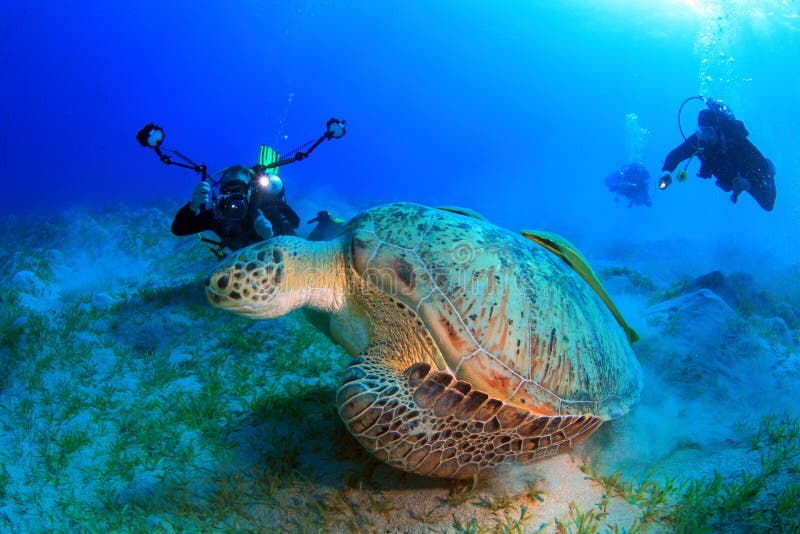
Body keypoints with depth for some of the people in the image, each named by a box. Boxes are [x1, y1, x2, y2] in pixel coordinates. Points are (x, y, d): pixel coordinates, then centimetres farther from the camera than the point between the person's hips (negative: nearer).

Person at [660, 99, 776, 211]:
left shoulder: (734, 137, -42)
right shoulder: (697, 140, -33)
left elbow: (761, 163, -44)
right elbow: (674, 155, -24)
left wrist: (748, 182, -63)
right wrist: (667, 172, -45)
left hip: (747, 175, -3)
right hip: (726, 179, 3)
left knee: (768, 205, 19)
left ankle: (769, 170, 41)